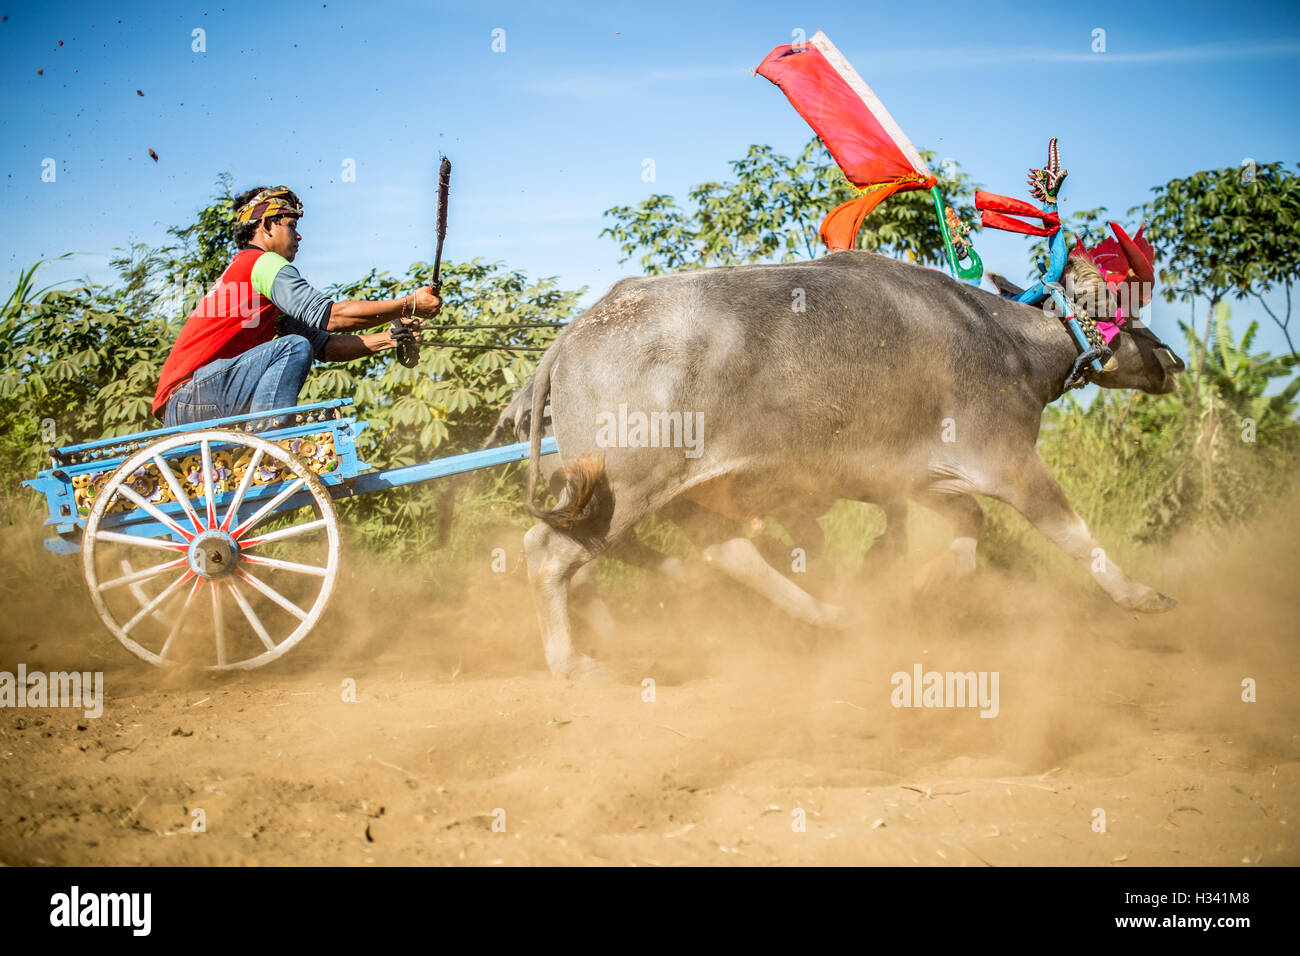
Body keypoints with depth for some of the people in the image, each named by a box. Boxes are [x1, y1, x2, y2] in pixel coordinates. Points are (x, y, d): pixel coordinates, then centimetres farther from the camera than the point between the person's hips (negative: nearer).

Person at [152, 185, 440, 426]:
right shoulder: (263, 262, -6)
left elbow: (324, 345, 17)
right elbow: (330, 316, -17)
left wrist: (390, 338, 6)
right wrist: (408, 305, -12)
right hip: (185, 396, -10)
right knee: (295, 347, -23)